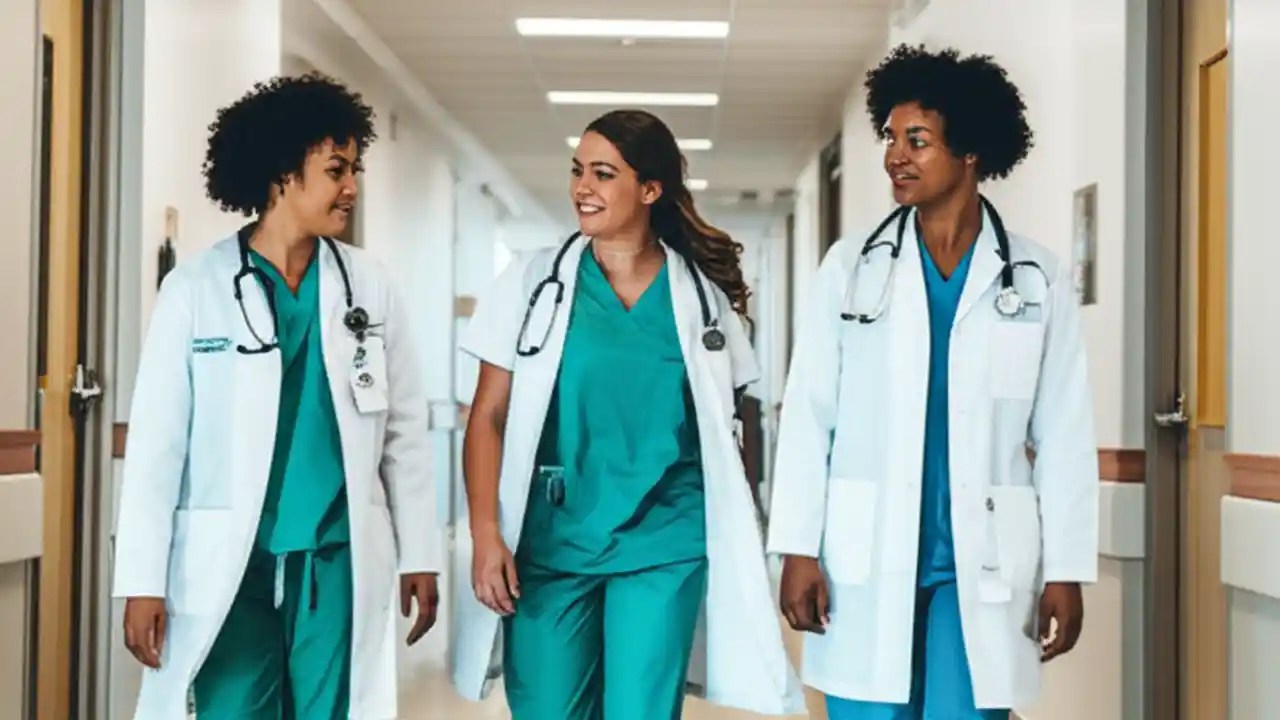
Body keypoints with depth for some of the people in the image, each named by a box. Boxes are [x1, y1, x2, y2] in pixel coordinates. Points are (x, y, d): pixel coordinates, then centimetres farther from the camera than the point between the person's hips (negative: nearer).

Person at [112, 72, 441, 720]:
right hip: (229, 565, -2)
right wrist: (144, 580, -6)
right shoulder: (196, 288, -3)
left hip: (339, 561, 2)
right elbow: (157, 440, -4)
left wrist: (419, 555, 6)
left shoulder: (370, 286, 4)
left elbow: (404, 431, 8)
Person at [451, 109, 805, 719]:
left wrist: (736, 547, 7)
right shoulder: (532, 281, 1)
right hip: (548, 543, 0)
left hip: (664, 544, 0)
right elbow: (488, 417, 0)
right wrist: (486, 534, -10)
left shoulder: (704, 293, 4)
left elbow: (720, 431, 10)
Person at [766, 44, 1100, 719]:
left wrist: (1066, 568, 0)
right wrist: (798, 549, -4)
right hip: (865, 564, 0)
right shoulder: (850, 266, 4)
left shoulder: (1039, 279, 3)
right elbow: (807, 417, 2)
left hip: (982, 568, 0)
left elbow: (1064, 436, 3)